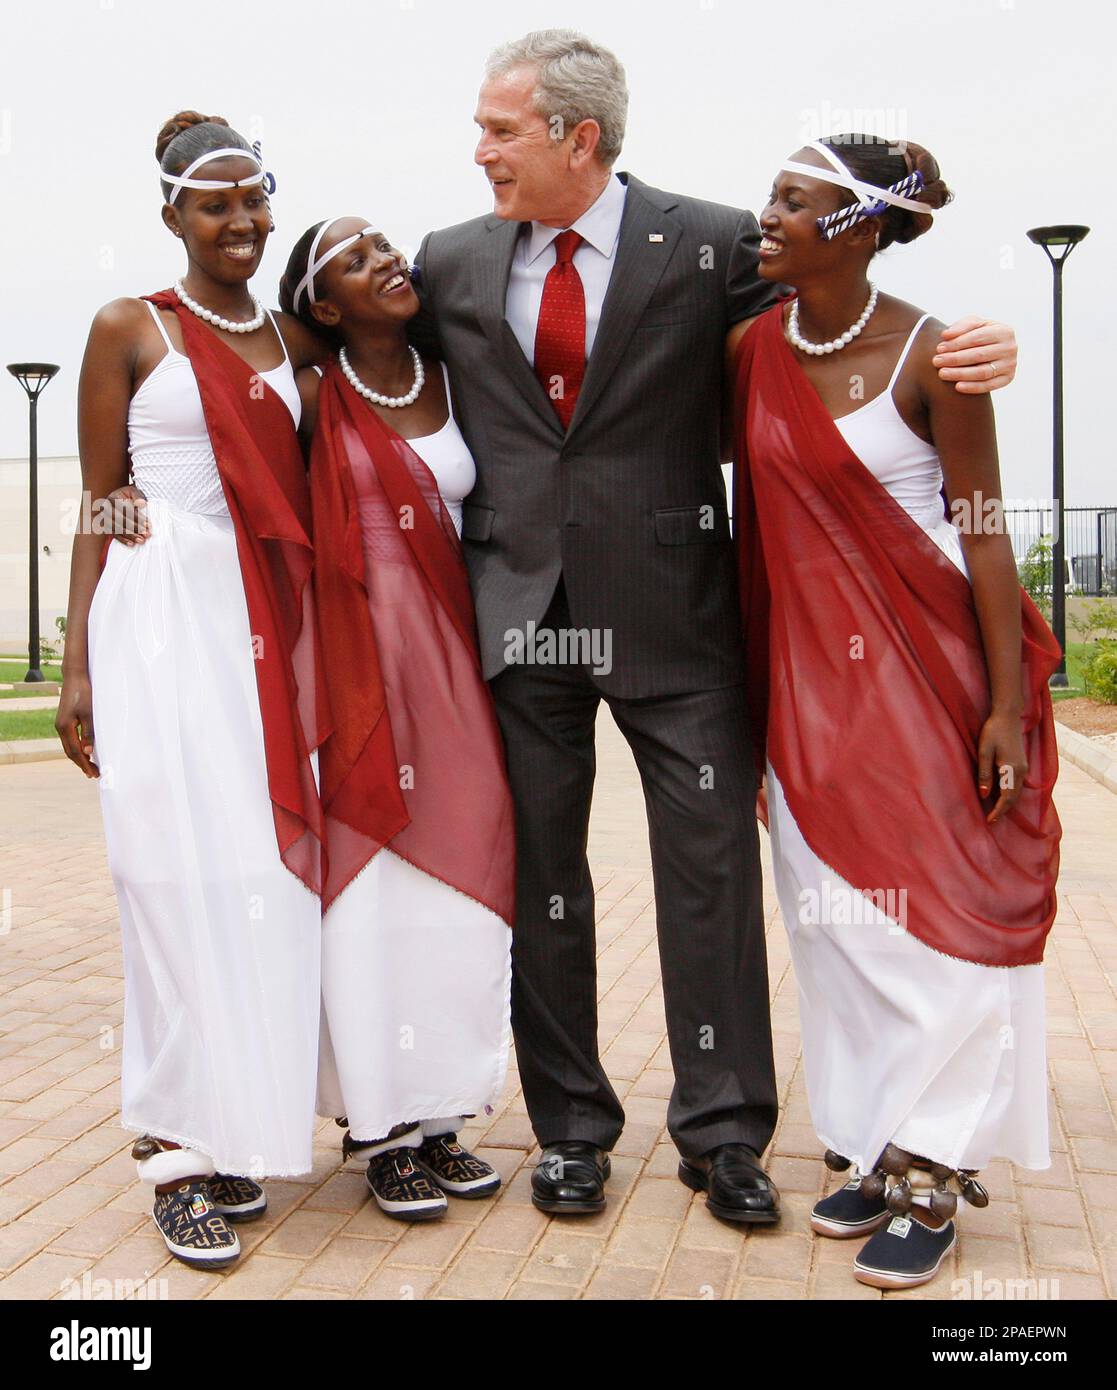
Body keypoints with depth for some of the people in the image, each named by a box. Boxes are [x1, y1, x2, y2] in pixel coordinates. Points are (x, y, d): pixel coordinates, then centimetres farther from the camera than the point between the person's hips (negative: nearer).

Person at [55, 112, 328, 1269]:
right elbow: (97, 505, 1)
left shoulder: (294, 338, 15)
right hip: (164, 619, -4)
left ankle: (235, 1129, 20)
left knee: (265, 871, 5)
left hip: (268, 628, 4)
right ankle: (178, 1148, 9)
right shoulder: (129, 330, 4)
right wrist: (77, 662, -5)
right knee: (180, 876, -4)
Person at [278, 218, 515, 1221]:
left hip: (450, 650, 4)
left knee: (460, 874, 6)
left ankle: (437, 1115, 20)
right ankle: (380, 1126, 14)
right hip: (360, 657, -4)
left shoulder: (452, 385, 9)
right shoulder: (317, 401, 0)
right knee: (372, 881, -1)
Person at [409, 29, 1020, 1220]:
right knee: (538, 874, 8)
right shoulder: (450, 265, 9)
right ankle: (570, 1130, 24)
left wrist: (968, 350, -14)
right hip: (519, 607, 3)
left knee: (710, 863, 1)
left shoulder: (712, 246, 0)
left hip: (667, 608, -2)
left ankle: (721, 1132, 17)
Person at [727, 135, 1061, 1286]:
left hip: (928, 658, -4)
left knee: (939, 910, 0)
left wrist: (1006, 704, -12)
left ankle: (929, 1178, 14)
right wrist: (752, 691, 8)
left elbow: (984, 530, -9)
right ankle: (869, 1150, 25)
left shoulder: (929, 353, -10)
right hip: (809, 666, 5)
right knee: (837, 917, 9)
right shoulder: (750, 349, 4)